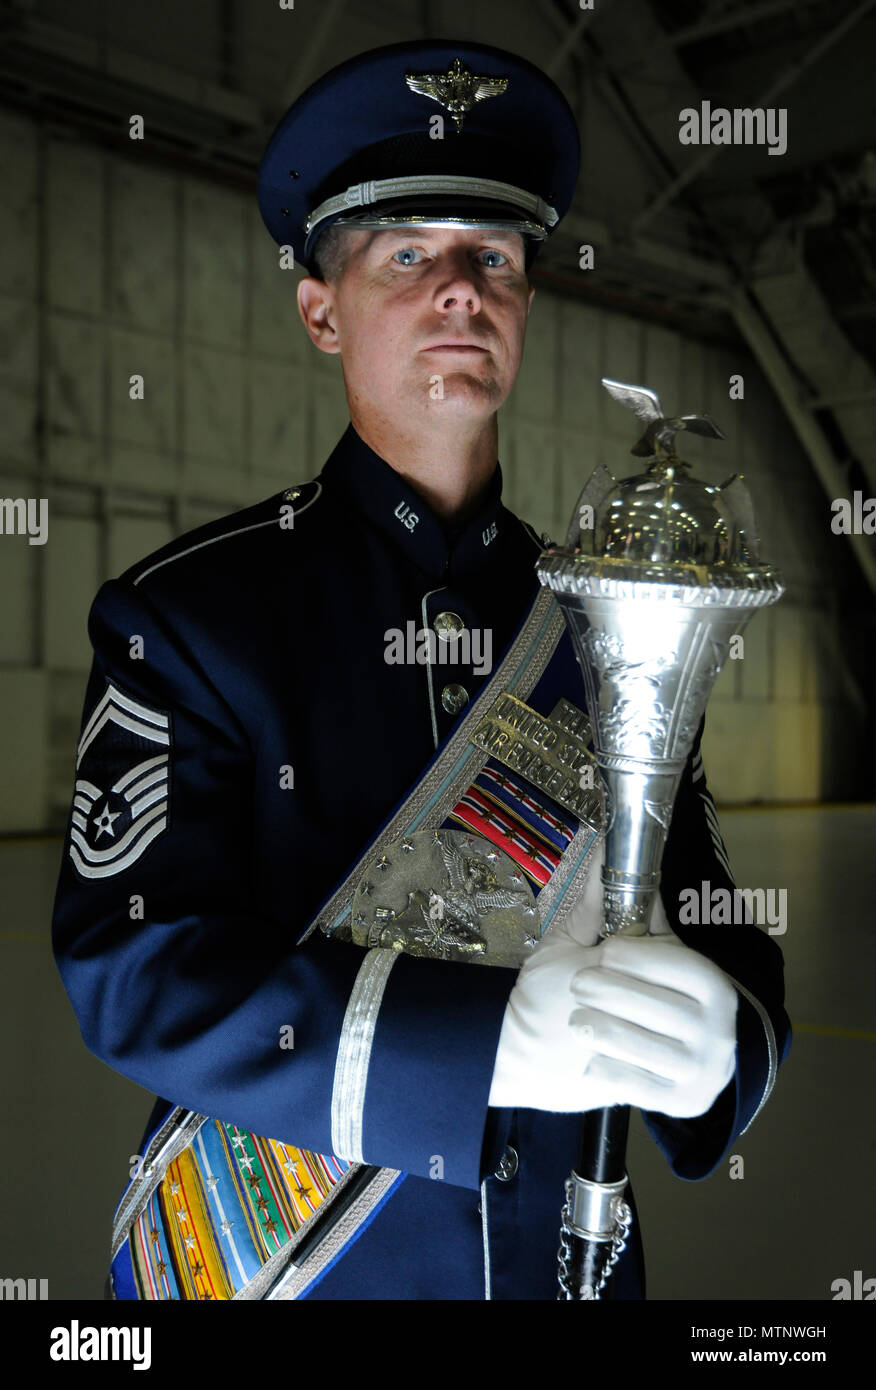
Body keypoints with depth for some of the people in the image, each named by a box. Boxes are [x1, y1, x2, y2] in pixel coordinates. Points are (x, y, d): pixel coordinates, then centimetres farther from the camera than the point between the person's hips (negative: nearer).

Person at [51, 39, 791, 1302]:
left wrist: (708, 1043, -26)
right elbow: (133, 973, -20)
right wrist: (494, 1036, -32)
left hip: (561, 1252, 3)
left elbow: (719, 943, -2)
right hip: (269, 1261, -3)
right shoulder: (185, 612, -12)